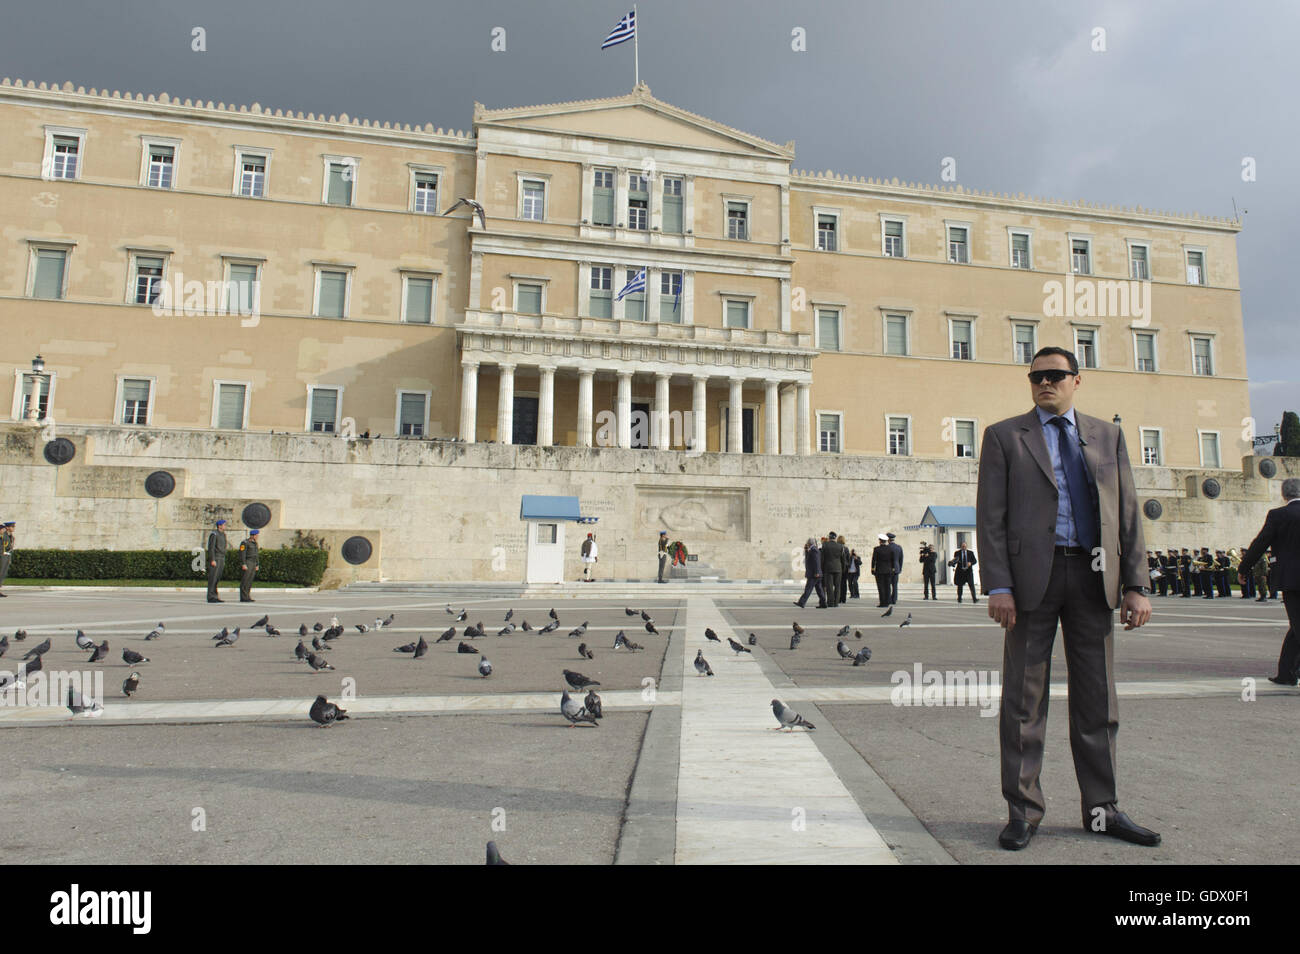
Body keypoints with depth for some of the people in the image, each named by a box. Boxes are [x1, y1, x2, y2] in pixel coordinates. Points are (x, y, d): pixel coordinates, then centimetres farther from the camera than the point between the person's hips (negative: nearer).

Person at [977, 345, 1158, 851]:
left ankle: (1101, 808, 23)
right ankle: (1023, 810, 13)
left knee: (1097, 698, 9)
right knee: (1024, 698, 3)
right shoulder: (1004, 436, 5)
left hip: (1094, 577, 3)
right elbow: (990, 517, -2)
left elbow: (1127, 513, 11)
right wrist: (998, 586, -11)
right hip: (1033, 575, -3)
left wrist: (1135, 584, 2)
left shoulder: (1108, 436, 14)